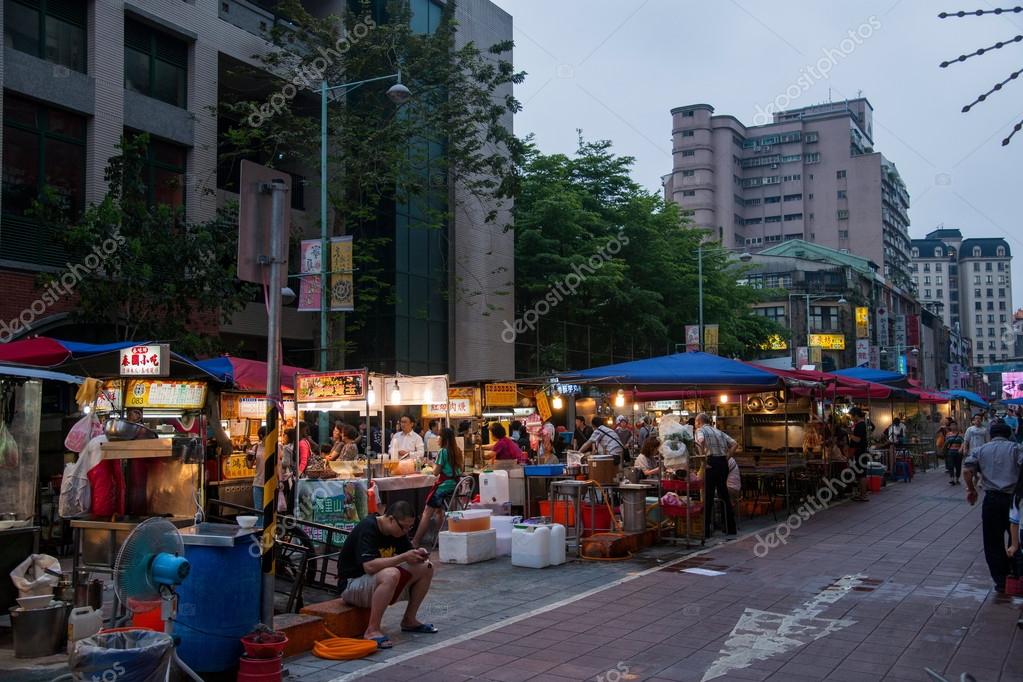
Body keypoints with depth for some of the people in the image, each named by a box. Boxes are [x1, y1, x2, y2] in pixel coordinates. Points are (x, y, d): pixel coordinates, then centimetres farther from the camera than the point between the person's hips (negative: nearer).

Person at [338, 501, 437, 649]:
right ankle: (372, 630, -26)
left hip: (379, 580, 9)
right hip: (352, 584, -8)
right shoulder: (367, 528, -24)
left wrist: (418, 556, -14)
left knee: (426, 568, -2)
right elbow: (369, 566, -34)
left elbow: (407, 552, 10)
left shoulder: (398, 530, 1)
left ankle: (409, 620, 9)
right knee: (391, 574, -38)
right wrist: (403, 557, -32)